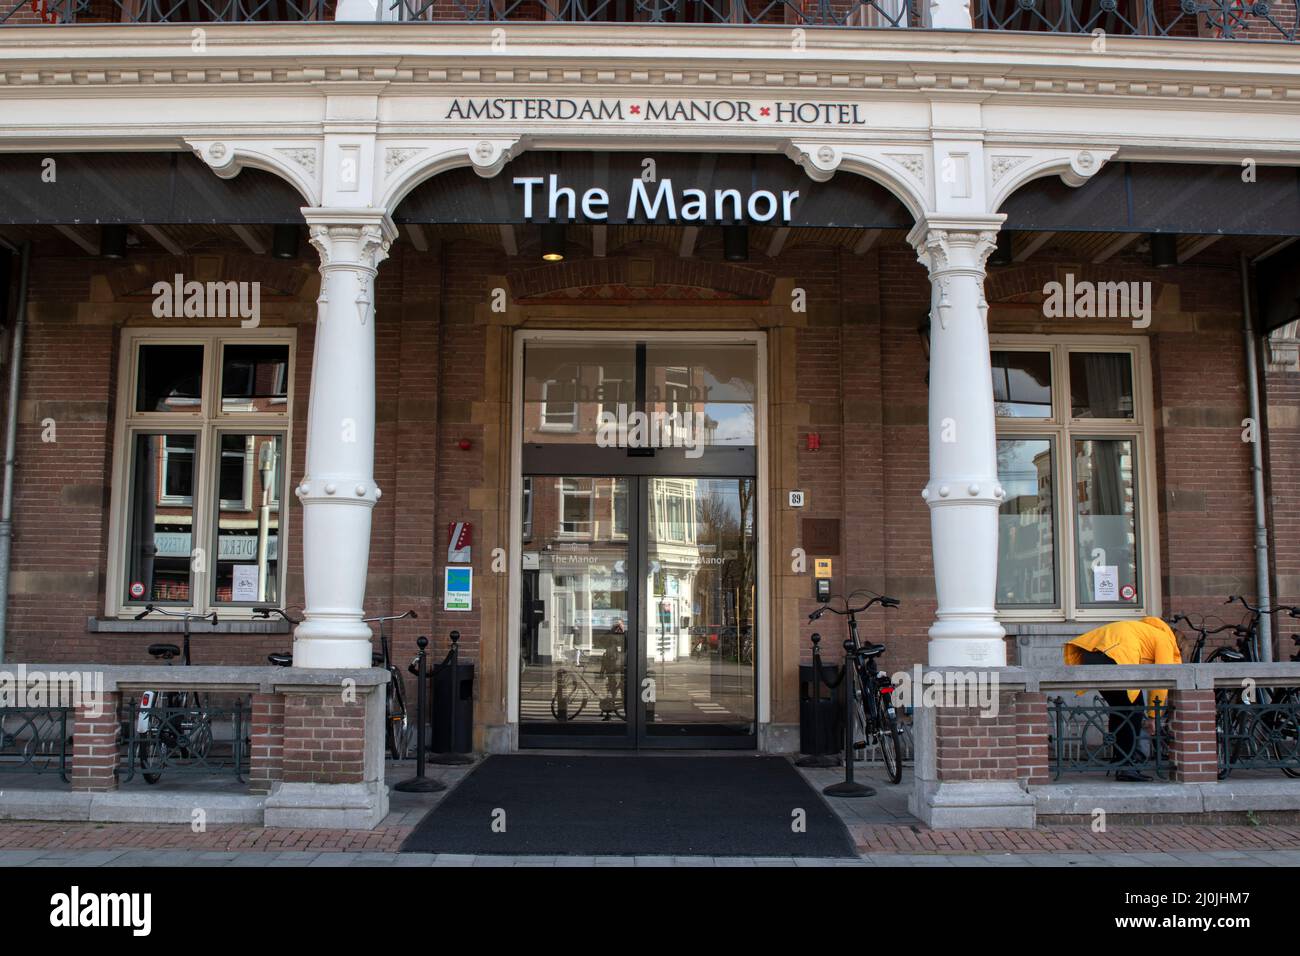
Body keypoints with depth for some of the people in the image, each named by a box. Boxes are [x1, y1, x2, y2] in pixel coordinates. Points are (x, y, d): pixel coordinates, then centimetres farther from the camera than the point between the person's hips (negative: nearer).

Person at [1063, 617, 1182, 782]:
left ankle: (1119, 759, 26)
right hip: (1112, 657, -8)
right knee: (1133, 710, 5)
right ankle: (1126, 767, 3)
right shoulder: (1165, 640, 15)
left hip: (1088, 655, 9)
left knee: (1118, 708, 22)